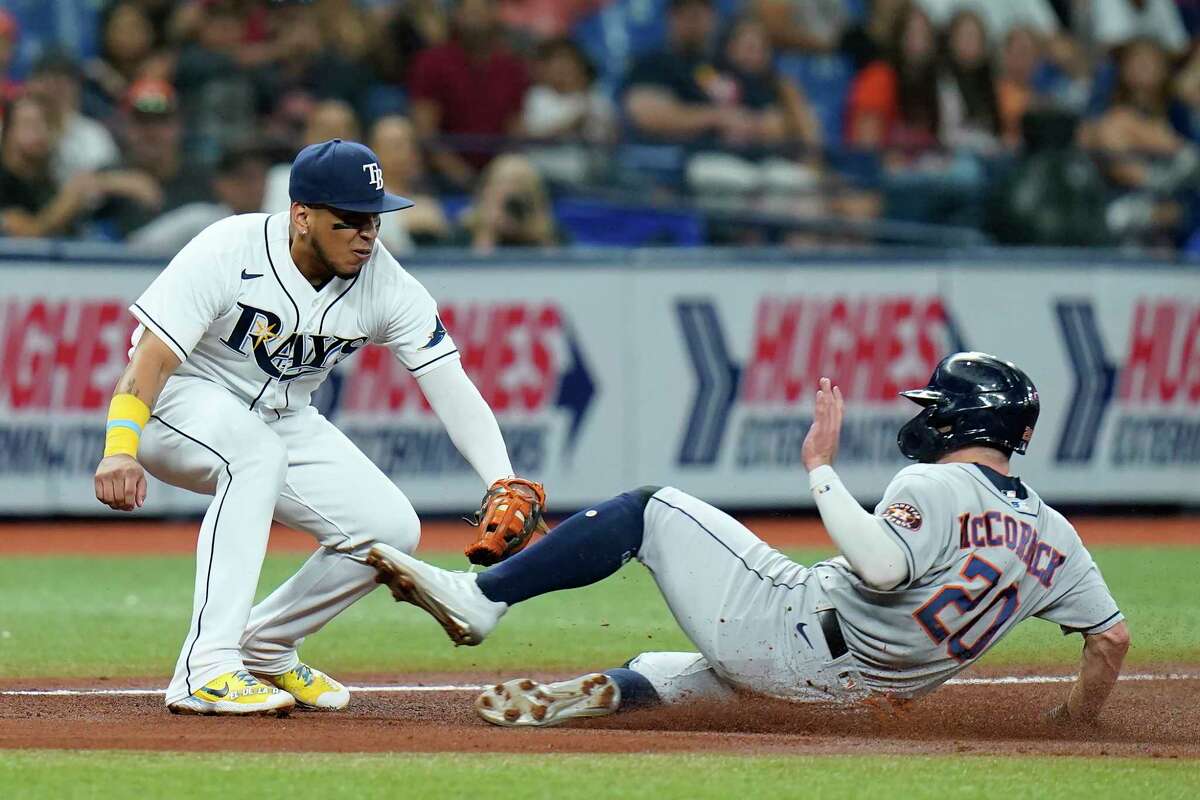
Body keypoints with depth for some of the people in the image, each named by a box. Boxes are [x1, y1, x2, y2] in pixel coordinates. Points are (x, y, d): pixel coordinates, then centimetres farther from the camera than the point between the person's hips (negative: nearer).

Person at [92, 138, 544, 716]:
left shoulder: (386, 284, -13)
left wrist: (504, 487, -31)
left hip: (283, 420, 6)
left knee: (391, 528, -10)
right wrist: (120, 448, -46)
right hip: (180, 404, -6)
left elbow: (450, 385, -17)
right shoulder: (229, 251, -26)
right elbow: (152, 356, -30)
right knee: (256, 452, -38)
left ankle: (264, 650, 13)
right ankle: (206, 670, -39)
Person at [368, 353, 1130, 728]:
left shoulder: (934, 487, -16)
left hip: (790, 623, -8)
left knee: (652, 509, 2)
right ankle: (605, 693, 13)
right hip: (837, 685, 8)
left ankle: (479, 597, 1)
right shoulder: (1054, 536, 5)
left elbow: (881, 565, -33)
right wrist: (1077, 725, 17)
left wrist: (822, 468, -23)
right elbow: (1113, 637, 3)